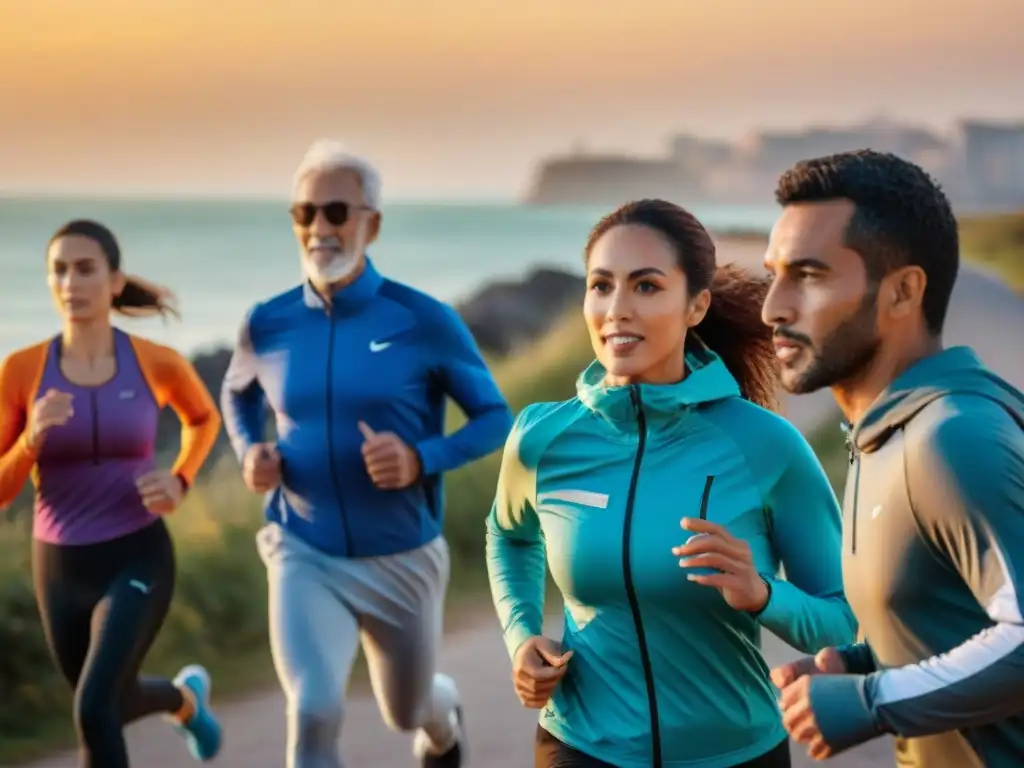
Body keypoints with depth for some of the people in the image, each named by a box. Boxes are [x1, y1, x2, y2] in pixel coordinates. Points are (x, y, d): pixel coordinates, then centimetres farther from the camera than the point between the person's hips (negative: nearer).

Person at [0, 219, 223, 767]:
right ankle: (185, 696, 60)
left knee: (94, 709, -24)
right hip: (61, 568, 3)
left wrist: (179, 482, -5)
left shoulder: (158, 363, -10)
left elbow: (204, 417, 14)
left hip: (138, 561, -3)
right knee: (108, 708, 24)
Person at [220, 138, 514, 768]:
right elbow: (239, 395, 16)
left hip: (404, 559, 0)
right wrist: (250, 453, -6)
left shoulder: (425, 322, -14)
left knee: (407, 712, 22)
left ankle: (442, 714, 61)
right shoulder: (267, 326, -6)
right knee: (314, 715, -22)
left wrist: (422, 459, -24)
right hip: (305, 557, 0)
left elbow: (496, 418, -6)